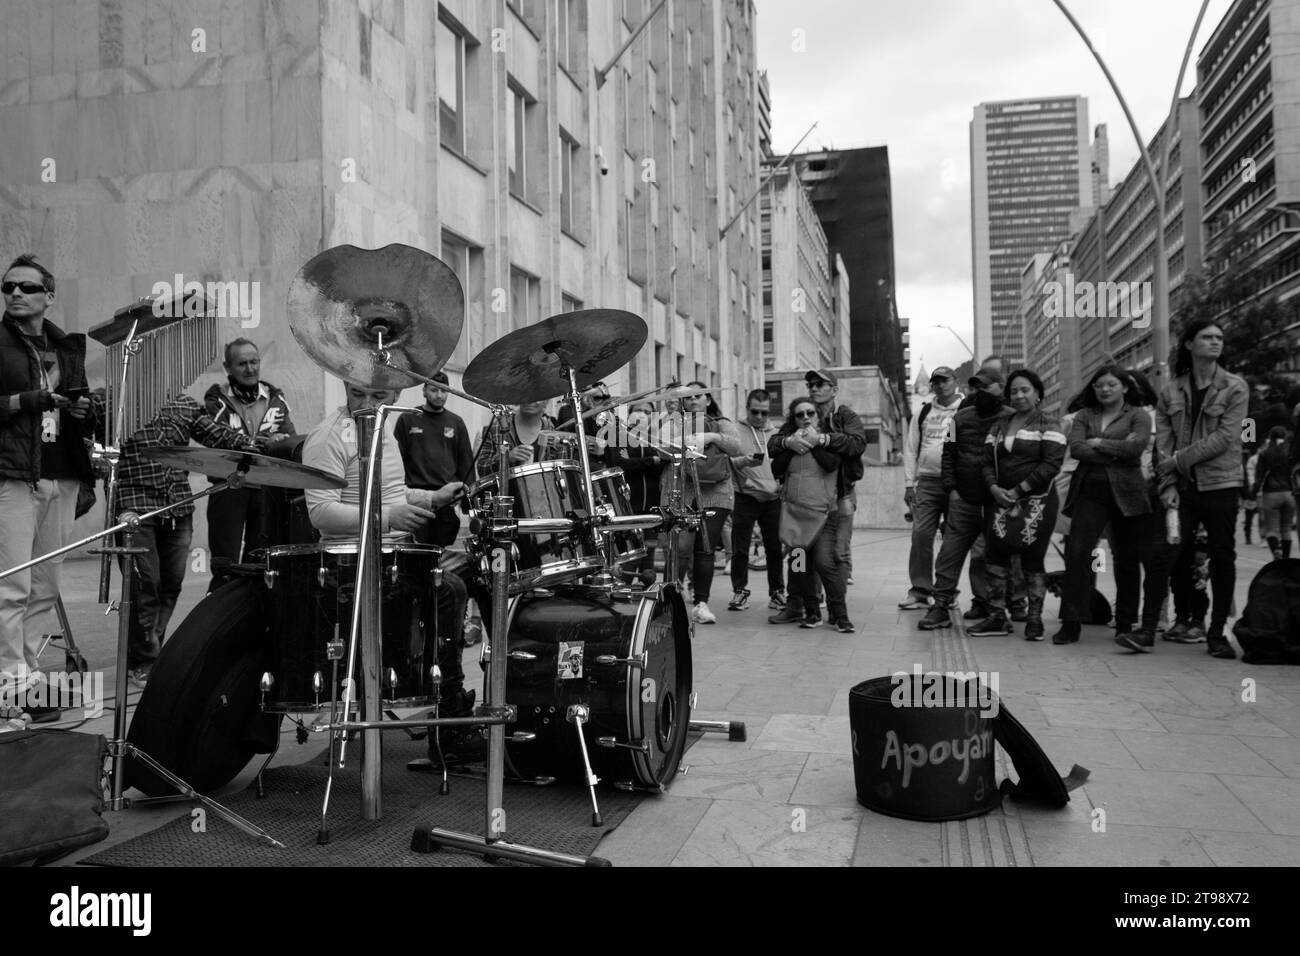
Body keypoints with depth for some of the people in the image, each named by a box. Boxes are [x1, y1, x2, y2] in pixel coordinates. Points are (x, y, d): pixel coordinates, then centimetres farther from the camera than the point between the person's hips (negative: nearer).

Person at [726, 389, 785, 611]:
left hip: (773, 499, 3)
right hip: (745, 498, -3)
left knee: (775, 549, 5)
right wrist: (743, 461, -25)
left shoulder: (777, 433, 13)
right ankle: (740, 591, 10)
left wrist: (783, 486, 5)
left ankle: (777, 592, 16)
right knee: (740, 549, -1)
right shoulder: (736, 431, 1)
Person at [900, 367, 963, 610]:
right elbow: (911, 449, 14)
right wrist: (909, 484, 7)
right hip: (927, 482, 3)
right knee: (921, 534, -3)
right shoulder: (923, 413, 14)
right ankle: (920, 590, 3)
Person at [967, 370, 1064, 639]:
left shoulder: (1047, 423, -1)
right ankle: (997, 616, 8)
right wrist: (994, 487, -9)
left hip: (1037, 500, -5)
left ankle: (1034, 619, 8)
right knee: (994, 556, 1)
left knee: (1032, 560, -2)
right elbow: (988, 461, 12)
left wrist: (1018, 490, -15)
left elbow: (1052, 463, -11)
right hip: (1002, 500, 5)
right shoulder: (999, 426, 15)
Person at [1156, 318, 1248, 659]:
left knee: (1222, 557, -2)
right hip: (1181, 486, 2)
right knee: (1181, 554, 4)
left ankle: (1217, 632, 4)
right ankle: (1183, 619, 23)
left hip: (1219, 483, -2)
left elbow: (1225, 438, -11)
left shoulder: (1235, 387, -1)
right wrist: (1168, 484, -9)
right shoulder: (1170, 391, 5)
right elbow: (1163, 441, 1)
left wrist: (1178, 460, -14)